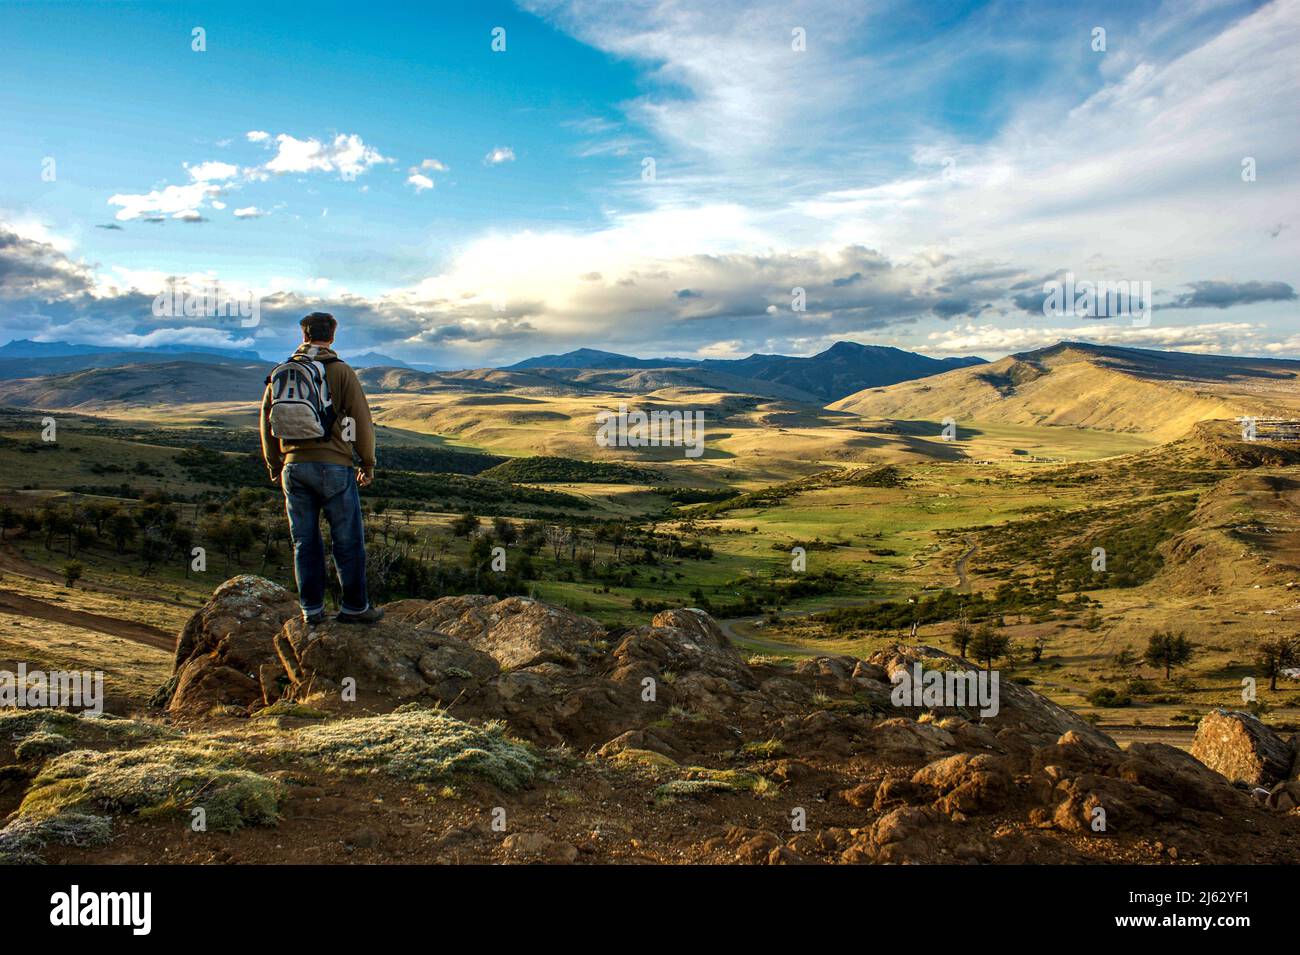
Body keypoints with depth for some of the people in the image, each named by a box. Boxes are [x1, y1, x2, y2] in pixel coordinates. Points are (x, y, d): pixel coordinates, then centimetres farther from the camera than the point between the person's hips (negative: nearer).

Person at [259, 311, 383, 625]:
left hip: (294, 467, 4)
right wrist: (367, 463, 5)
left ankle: (312, 610, 14)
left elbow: (267, 423, 14)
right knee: (348, 540, 4)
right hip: (334, 466, -4)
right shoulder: (340, 372, -5)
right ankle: (354, 607, 9)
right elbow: (362, 420, -6)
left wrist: (274, 467, 24)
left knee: (305, 542, 10)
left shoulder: (279, 374, 8)